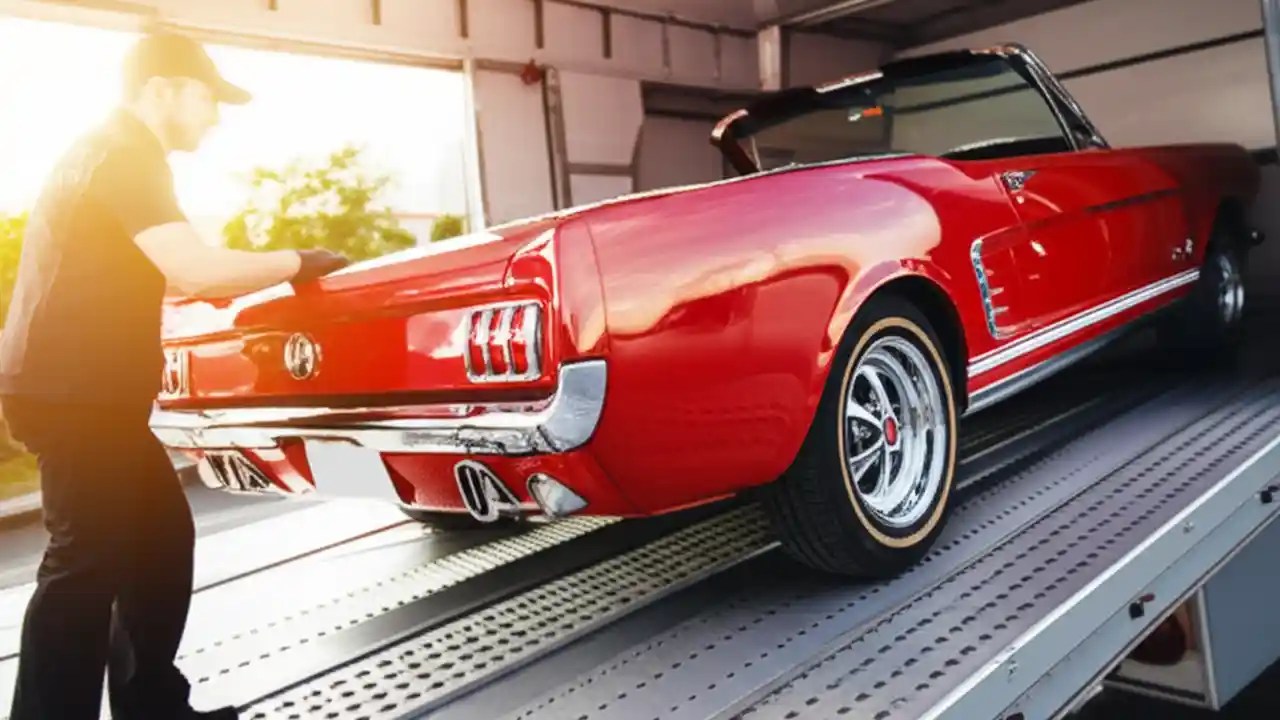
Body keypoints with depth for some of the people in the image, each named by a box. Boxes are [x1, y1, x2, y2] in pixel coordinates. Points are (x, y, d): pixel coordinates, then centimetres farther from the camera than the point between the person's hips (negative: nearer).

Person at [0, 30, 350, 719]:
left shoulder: (118, 153, 20)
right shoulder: (123, 154, -12)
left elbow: (153, 276, 25)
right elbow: (194, 271, -23)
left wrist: (271, 275, 17)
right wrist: (296, 262, -10)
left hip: (90, 391, 10)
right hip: (72, 396, -10)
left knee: (161, 537, 14)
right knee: (87, 563, -6)